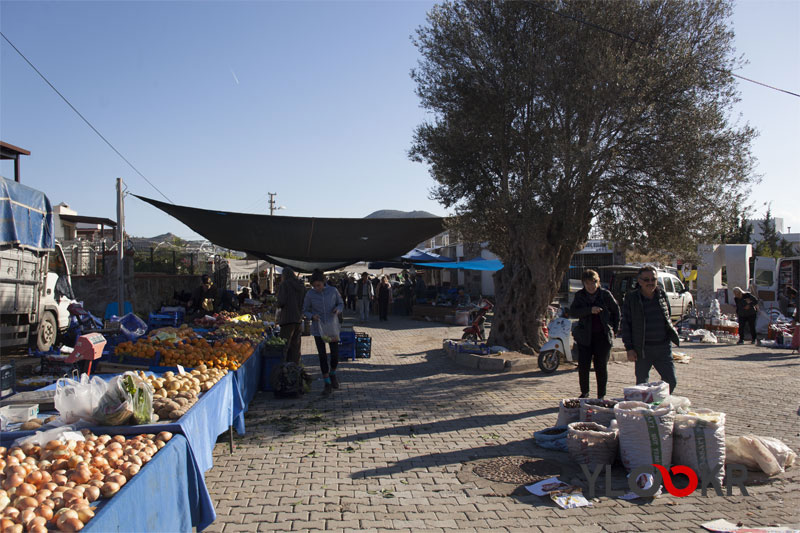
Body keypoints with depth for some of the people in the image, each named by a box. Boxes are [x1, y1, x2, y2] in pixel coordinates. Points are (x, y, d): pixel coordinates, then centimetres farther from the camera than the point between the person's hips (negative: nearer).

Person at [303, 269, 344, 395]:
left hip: (332, 327, 0)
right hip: (318, 328, 0)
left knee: (335, 354, 0)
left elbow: (341, 303, 10)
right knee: (322, 356, 0)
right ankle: (327, 384, 11)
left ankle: (332, 374, 32)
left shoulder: (333, 291, -4)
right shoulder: (310, 294, -5)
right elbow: (305, 310, 4)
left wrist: (338, 309, -13)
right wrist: (312, 316, -16)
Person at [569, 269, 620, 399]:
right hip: (585, 337, 1)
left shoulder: (605, 294, 0)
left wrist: (614, 329, 10)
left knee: (601, 366, 3)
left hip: (603, 336, -1)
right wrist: (590, 310, -22)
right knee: (583, 366, -1)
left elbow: (616, 311, 14)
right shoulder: (579, 295, 3)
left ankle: (601, 396, 16)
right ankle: (584, 393, 17)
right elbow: (572, 312, -10)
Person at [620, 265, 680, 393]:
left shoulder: (662, 295, 8)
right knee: (642, 383, 4)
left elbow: (668, 317, 21)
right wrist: (629, 348, -8)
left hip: (663, 347, 3)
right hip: (642, 349, -3)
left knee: (671, 381, 4)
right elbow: (625, 324, -3)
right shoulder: (631, 298, -4)